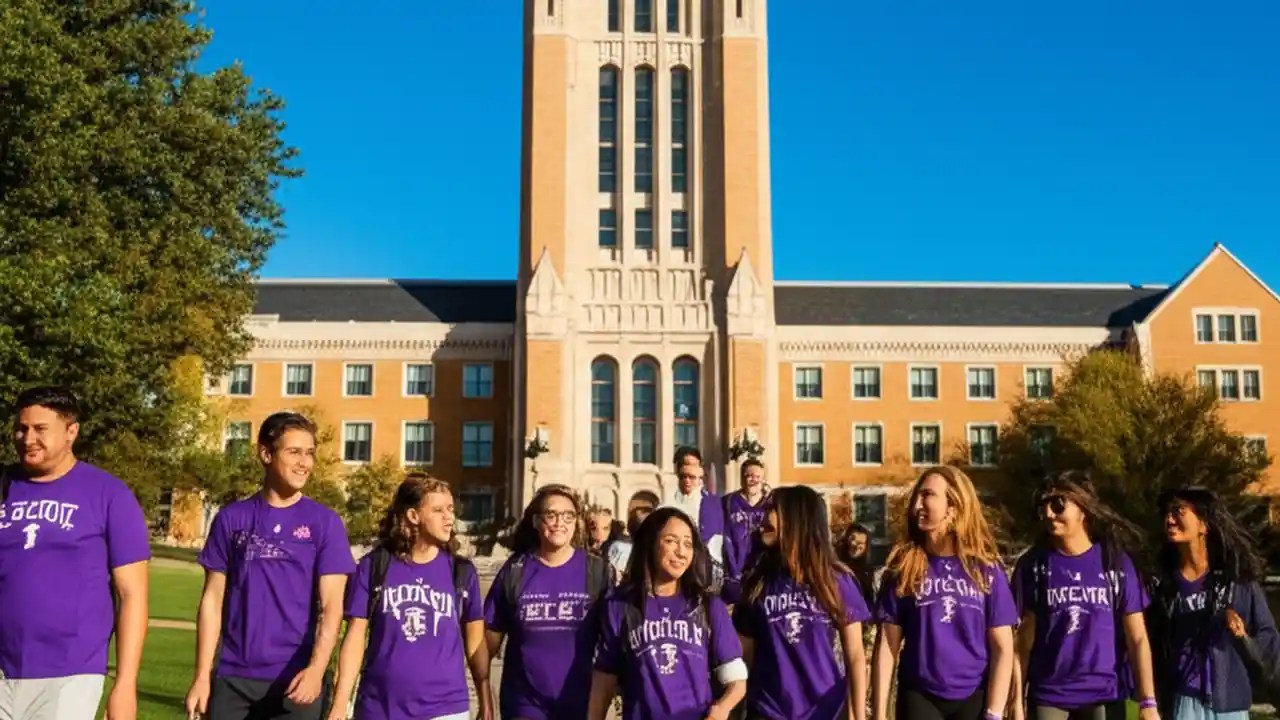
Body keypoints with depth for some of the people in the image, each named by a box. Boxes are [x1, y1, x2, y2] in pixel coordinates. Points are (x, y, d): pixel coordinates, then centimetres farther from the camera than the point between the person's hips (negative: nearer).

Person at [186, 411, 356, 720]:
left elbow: (331, 606, -7)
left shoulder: (325, 523, -1)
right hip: (234, 677, 2)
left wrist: (317, 668, -22)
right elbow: (213, 600, 7)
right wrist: (202, 675, 1)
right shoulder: (231, 519, 4)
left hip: (295, 680, -1)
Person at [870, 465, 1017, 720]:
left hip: (973, 698, 0)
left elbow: (1002, 648, 0)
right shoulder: (903, 567, 1)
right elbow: (887, 644, 0)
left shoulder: (986, 569, 0)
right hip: (920, 697, 0)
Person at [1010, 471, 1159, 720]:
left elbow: (1137, 637, -1)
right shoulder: (1034, 564, -1)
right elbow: (1025, 636, 1)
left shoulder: (1115, 561, -1)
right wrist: (1017, 699, -2)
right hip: (1048, 696, 0)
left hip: (1104, 696, 0)